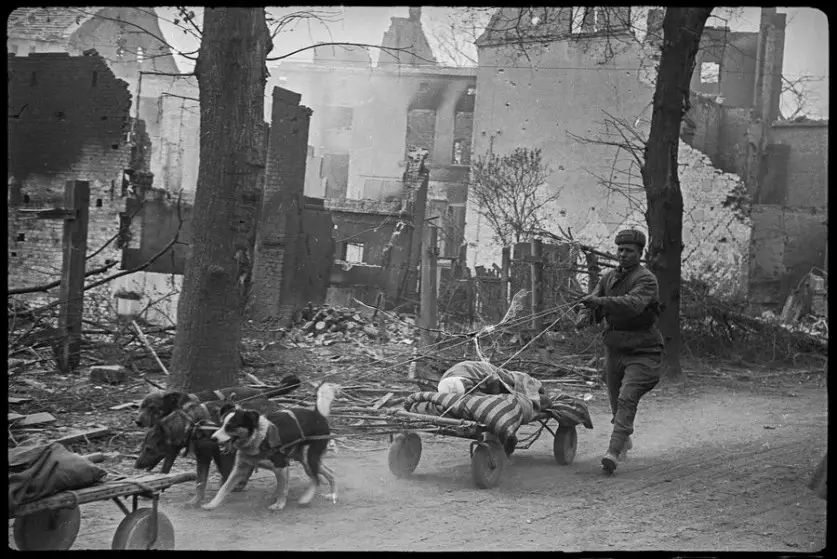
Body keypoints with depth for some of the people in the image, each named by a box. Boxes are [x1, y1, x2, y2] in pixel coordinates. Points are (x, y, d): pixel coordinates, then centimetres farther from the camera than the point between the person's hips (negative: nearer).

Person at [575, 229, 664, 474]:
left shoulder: (646, 279, -12)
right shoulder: (608, 277, 11)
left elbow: (634, 304, -30)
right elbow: (593, 302, 6)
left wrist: (601, 301, -43)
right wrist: (586, 314, -19)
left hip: (642, 351, -6)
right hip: (614, 348, 6)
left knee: (627, 399, -19)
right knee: (616, 401, 16)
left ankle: (614, 452, -25)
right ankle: (624, 440, 40)